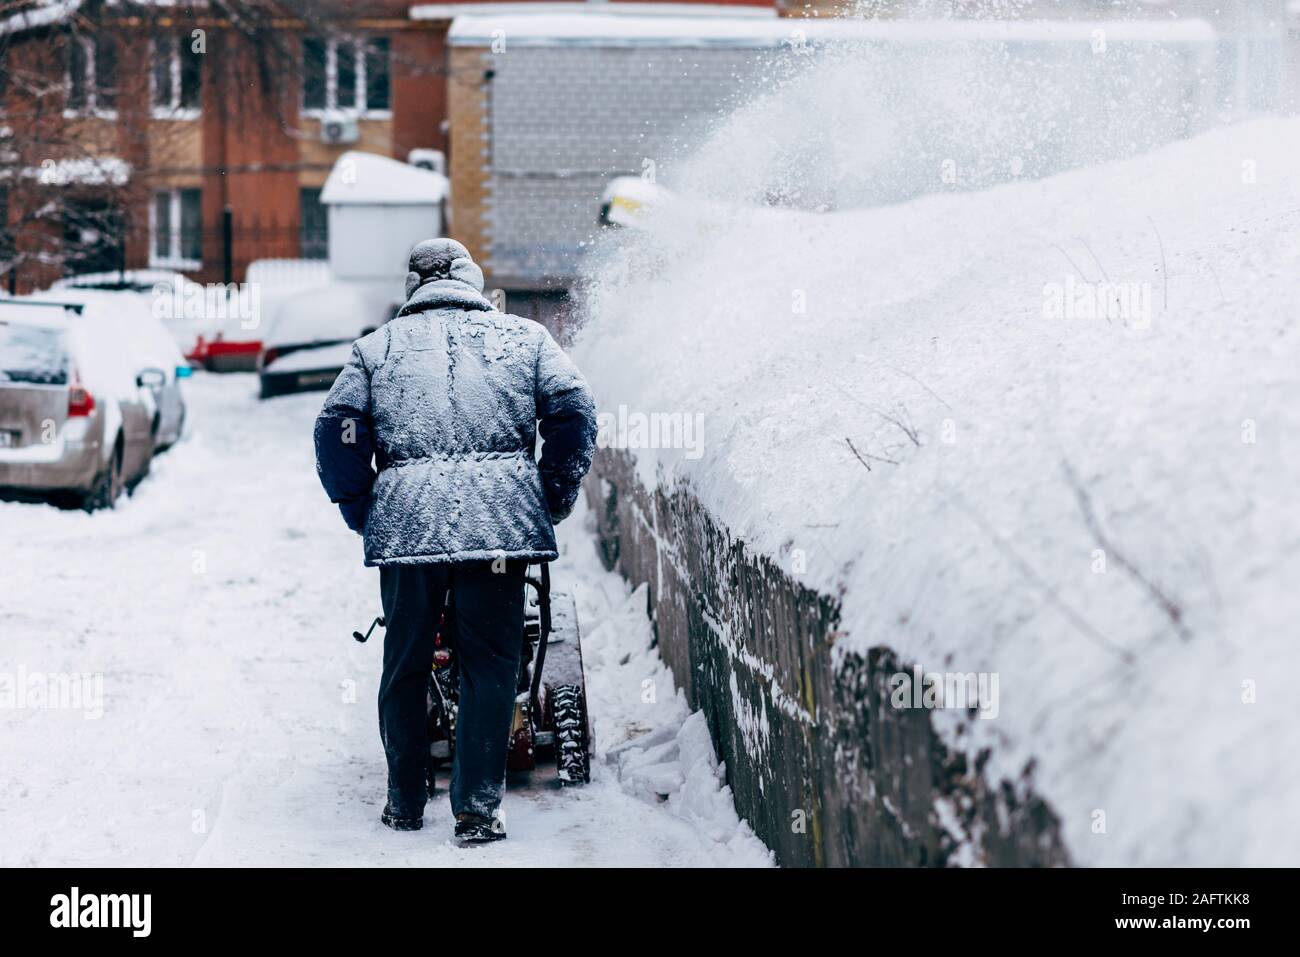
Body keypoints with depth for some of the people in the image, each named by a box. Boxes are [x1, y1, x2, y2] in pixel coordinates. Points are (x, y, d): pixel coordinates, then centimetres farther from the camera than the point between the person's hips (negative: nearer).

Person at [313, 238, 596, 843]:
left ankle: (405, 802, 23)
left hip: (405, 520, 1)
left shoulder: (378, 345, 16)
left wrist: (360, 510, 16)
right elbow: (574, 411, 5)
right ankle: (476, 809, 0)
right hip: (500, 518, -1)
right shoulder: (524, 336, 15)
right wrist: (553, 499, 12)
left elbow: (337, 429, 7)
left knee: (405, 664, 14)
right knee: (489, 666, 4)